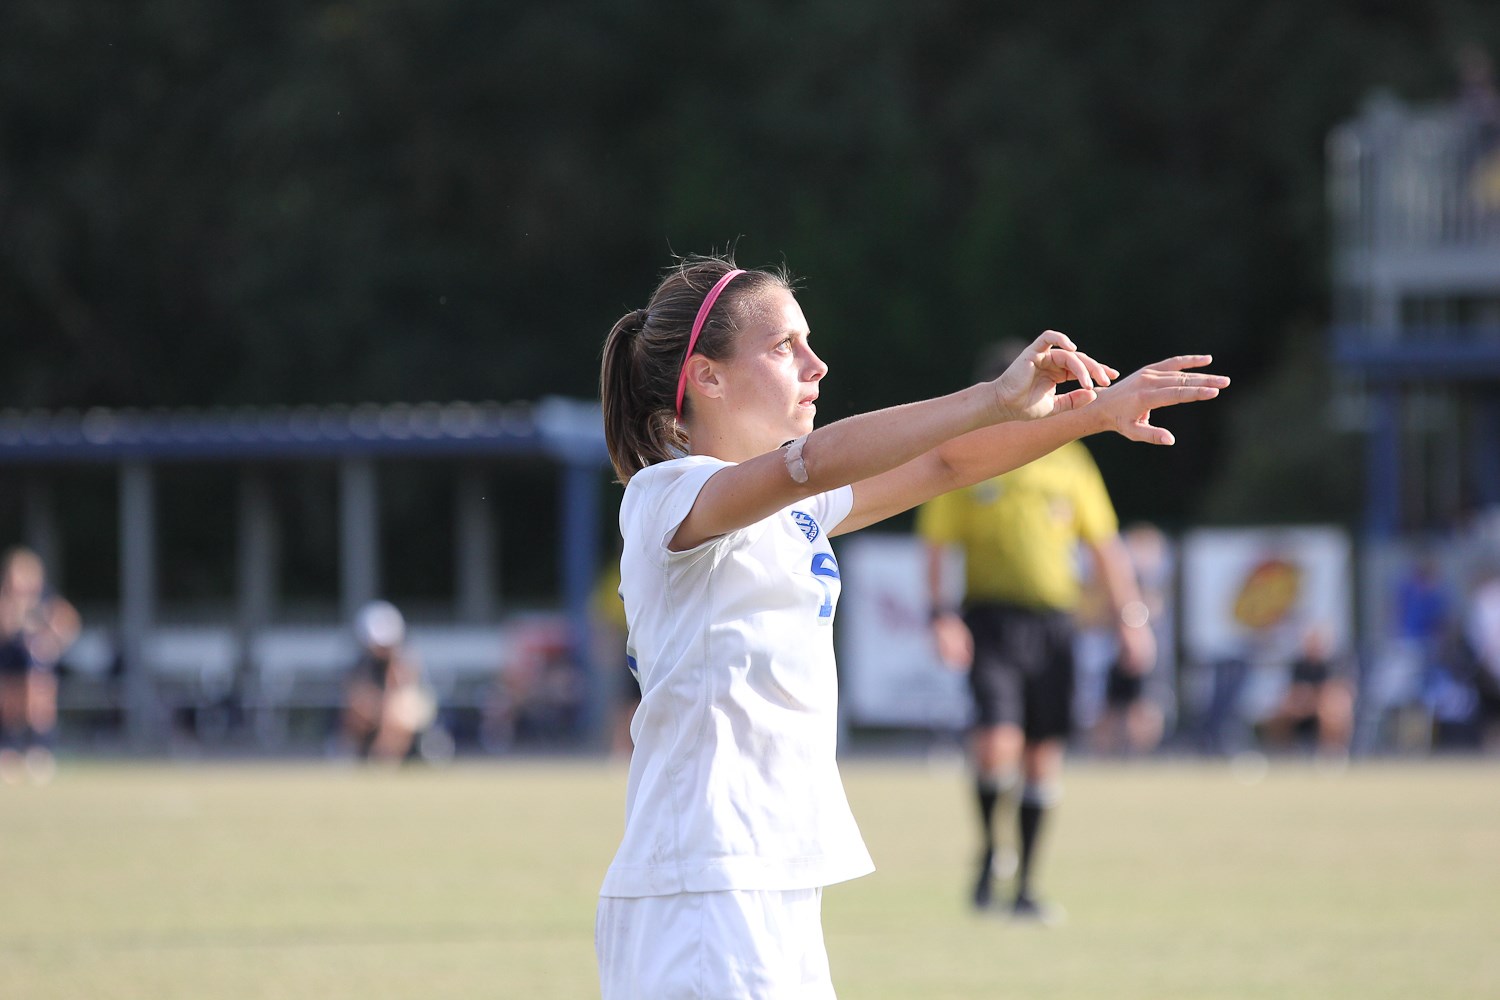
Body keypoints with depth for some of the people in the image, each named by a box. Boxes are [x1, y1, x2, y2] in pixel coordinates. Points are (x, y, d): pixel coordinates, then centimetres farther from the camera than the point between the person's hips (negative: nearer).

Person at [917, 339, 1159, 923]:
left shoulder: (1067, 461, 10)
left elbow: (1104, 546, 14)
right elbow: (937, 545, 4)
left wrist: (1130, 618, 7)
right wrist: (942, 615, -8)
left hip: (1052, 622, 3)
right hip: (990, 620, -3)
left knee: (1044, 754, 4)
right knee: (997, 742, -19)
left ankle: (1025, 886, 14)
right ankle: (989, 851, 7)